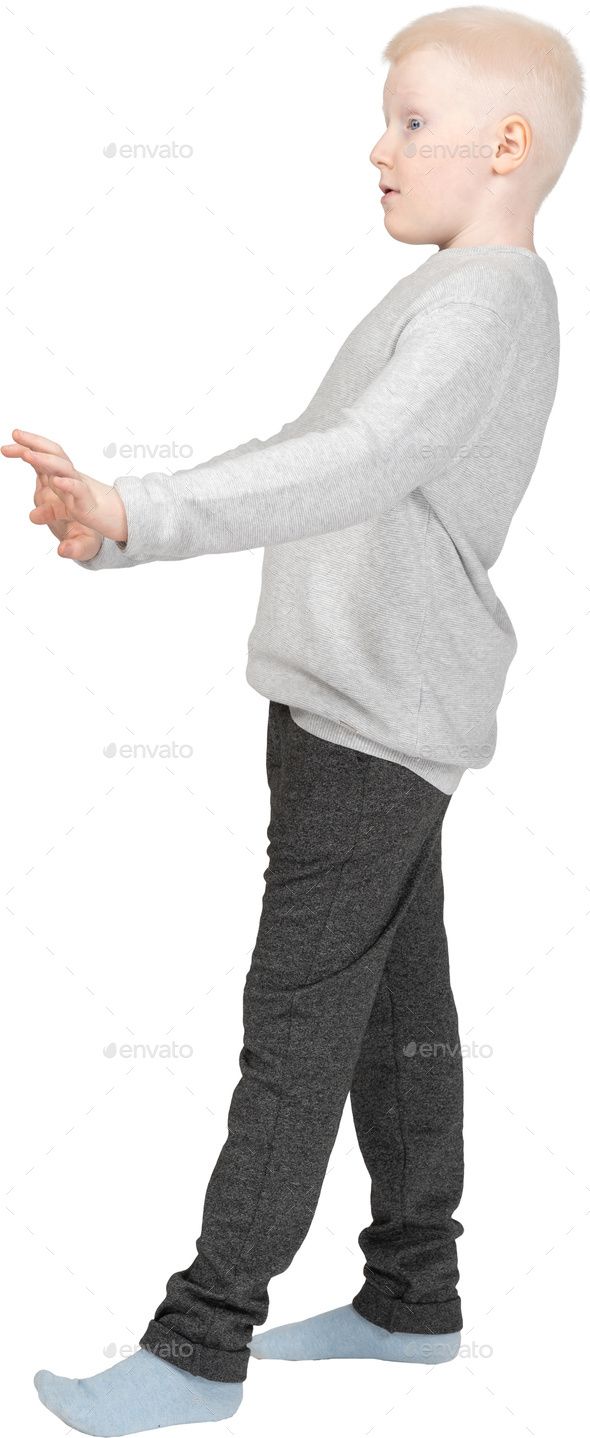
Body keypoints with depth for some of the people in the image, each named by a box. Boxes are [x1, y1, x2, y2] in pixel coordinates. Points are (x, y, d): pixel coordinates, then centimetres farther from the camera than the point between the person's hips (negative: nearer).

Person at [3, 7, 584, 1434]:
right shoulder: (451, 302, 17)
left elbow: (353, 472, -31)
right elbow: (301, 454, 18)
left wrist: (138, 516, -39)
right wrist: (117, 526, 10)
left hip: (374, 723, -10)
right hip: (377, 716, 10)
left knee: (297, 1023, -5)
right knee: (396, 1008, 15)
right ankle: (413, 1293, 27)